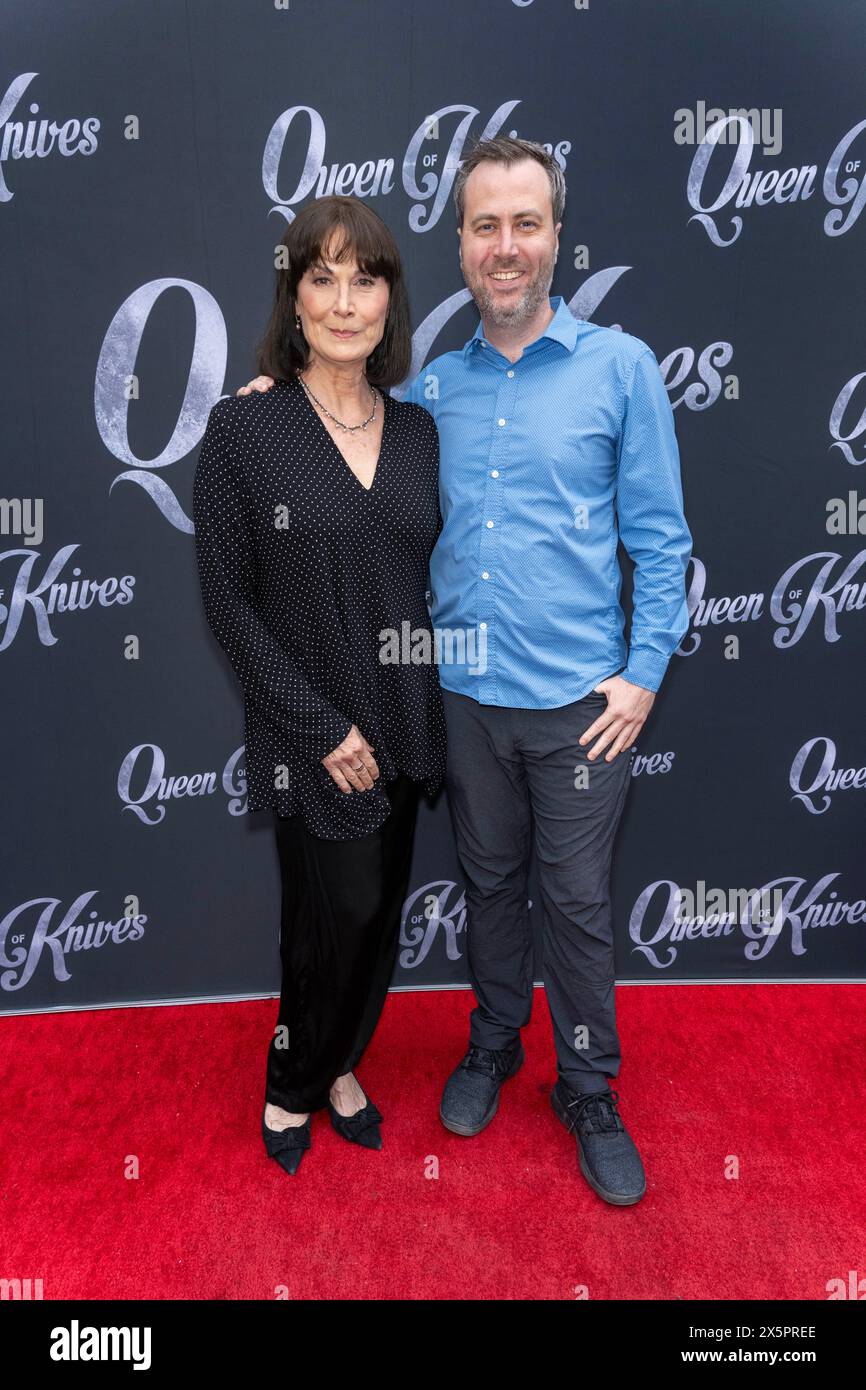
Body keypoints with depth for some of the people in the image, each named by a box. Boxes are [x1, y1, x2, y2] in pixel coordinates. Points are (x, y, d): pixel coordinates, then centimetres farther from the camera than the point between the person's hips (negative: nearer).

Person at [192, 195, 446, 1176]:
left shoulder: (418, 432, 4)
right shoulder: (242, 429, -10)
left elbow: (434, 579, 9)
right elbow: (228, 601, -9)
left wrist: (419, 717, 2)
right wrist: (321, 727, -12)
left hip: (402, 726, 5)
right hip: (309, 738, -4)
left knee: (376, 913, 15)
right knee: (347, 909, 2)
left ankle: (335, 1065, 42)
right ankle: (292, 1088, 32)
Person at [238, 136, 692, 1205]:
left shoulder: (621, 366, -3)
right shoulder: (433, 386, 6)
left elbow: (659, 536, -2)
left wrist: (644, 673, -8)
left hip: (579, 696, -3)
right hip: (463, 694, 3)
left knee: (577, 903, 7)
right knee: (489, 882, 18)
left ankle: (589, 1093, 29)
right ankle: (493, 1045, 41)